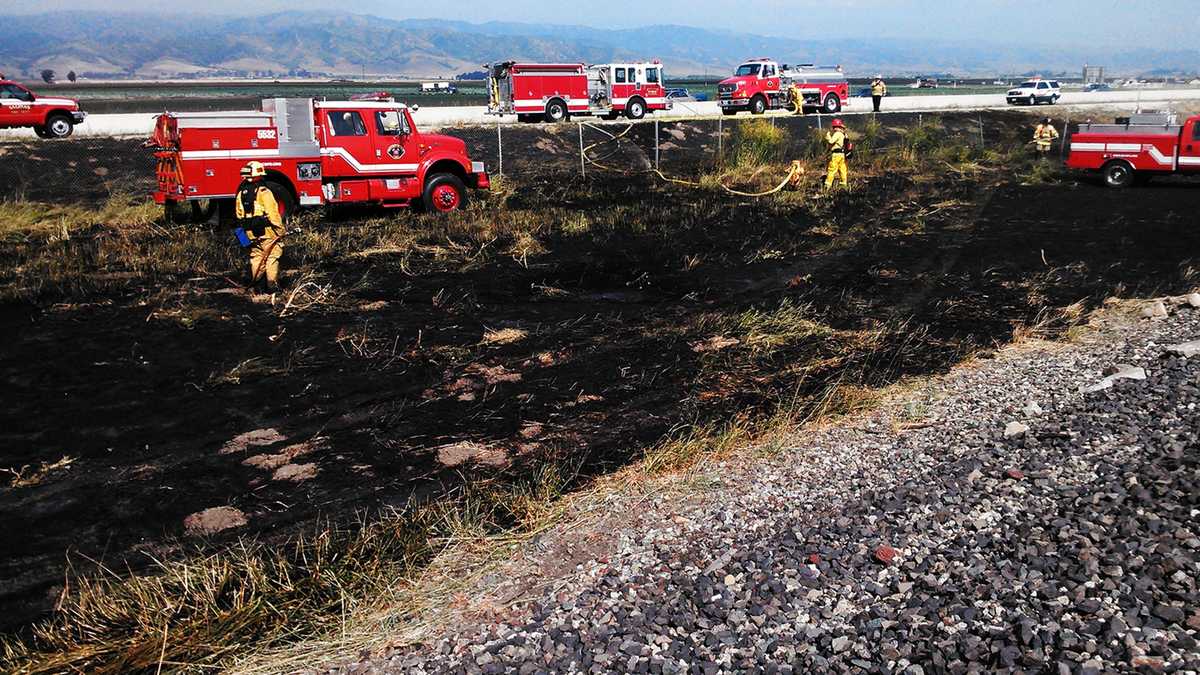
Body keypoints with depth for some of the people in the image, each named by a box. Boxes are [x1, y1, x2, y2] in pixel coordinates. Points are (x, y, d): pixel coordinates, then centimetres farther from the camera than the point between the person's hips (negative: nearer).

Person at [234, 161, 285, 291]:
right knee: (271, 258, 1)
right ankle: (272, 285, 3)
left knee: (256, 257, 17)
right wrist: (281, 230, -10)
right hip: (267, 231, -7)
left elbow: (239, 215, 13)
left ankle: (254, 283, 20)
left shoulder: (241, 193, 7)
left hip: (251, 233, 7)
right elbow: (273, 214, -17)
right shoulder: (264, 192, -15)